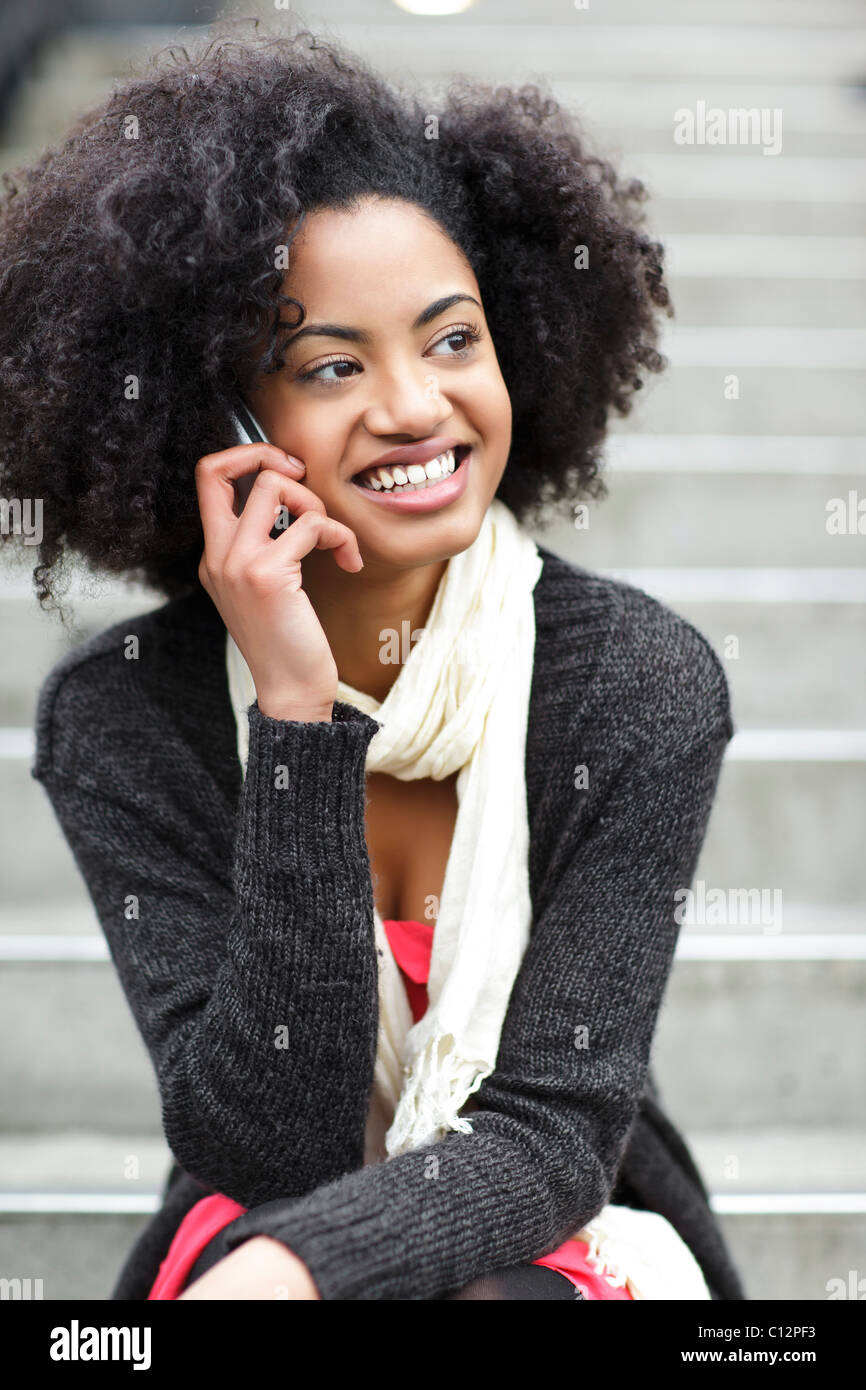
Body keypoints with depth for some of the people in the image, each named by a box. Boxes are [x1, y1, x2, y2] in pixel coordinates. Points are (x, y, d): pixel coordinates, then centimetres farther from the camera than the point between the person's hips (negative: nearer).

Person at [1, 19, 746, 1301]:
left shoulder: (641, 681, -11)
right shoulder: (119, 716, -11)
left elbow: (556, 1132, -14)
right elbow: (269, 1145, -18)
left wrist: (295, 1264, -33)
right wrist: (297, 715, -25)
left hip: (560, 1245, 0)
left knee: (476, 1305, -33)